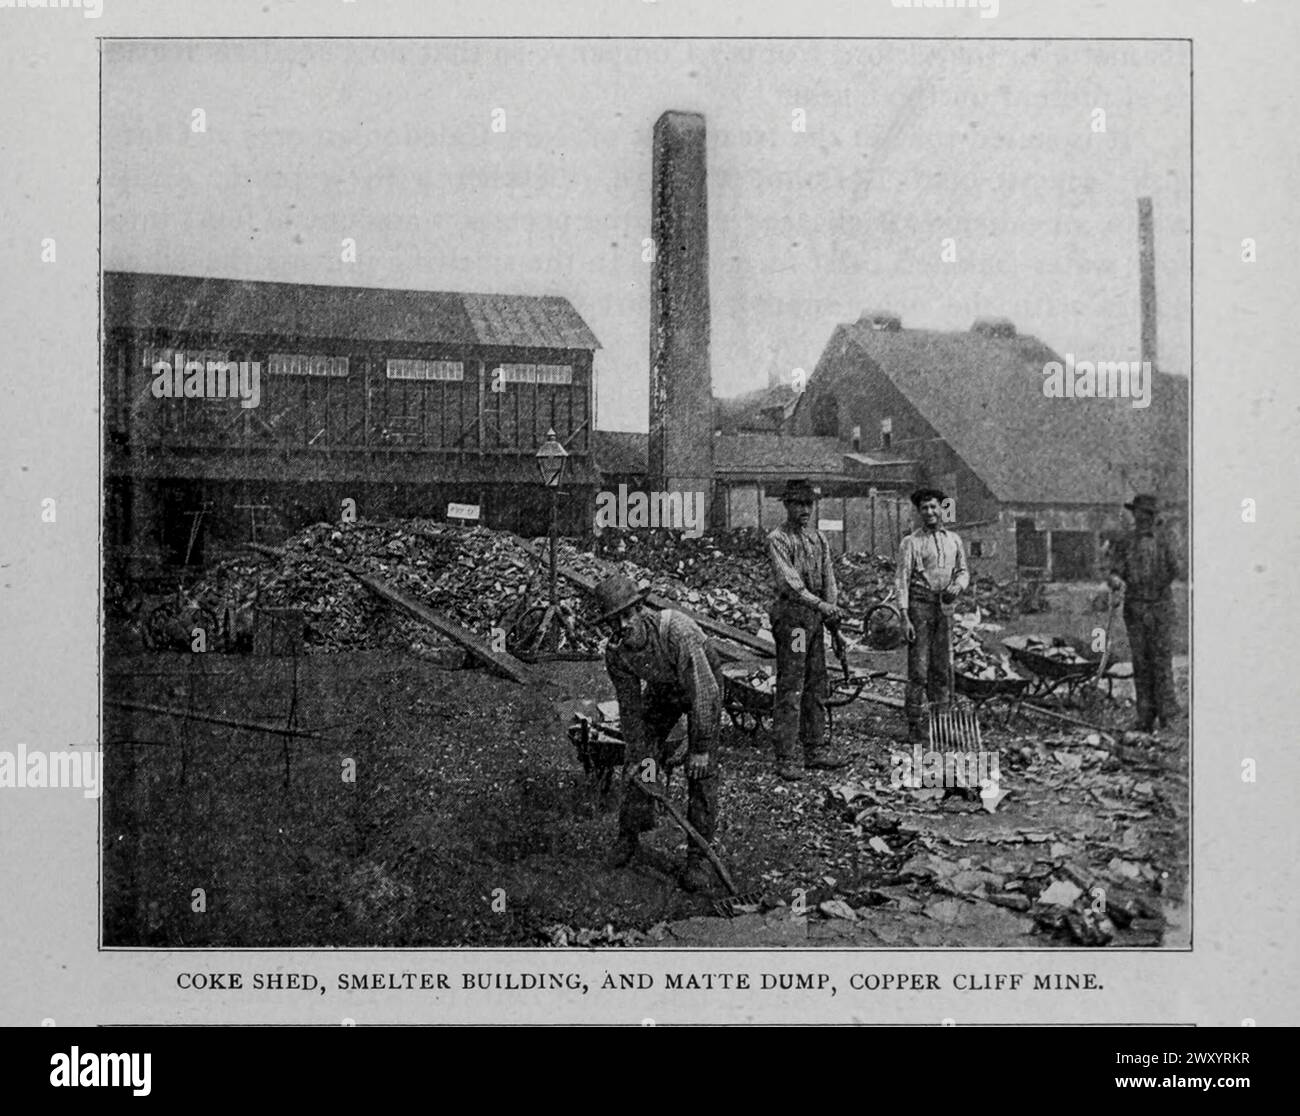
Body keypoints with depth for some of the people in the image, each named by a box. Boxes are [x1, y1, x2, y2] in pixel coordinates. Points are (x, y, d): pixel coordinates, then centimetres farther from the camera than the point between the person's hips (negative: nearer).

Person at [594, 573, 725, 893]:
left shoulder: (677, 631, -42)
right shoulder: (615, 653, -24)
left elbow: (704, 691, -37)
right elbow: (630, 708, -11)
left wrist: (700, 749, -32)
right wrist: (642, 754, -14)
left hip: (702, 685, -5)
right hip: (662, 690, 5)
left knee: (702, 771, -13)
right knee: (636, 762, 1)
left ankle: (699, 856, -7)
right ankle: (629, 837, 20)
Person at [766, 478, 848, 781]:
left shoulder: (819, 539, 15)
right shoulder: (777, 540, -7)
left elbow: (828, 575, 9)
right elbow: (788, 580, -18)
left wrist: (833, 607, -8)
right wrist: (819, 604, -26)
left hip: (816, 618, 7)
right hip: (791, 616, -7)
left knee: (816, 685, 12)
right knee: (790, 689, -7)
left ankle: (815, 750, 20)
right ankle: (785, 759, -5)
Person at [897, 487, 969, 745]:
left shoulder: (954, 540, 12)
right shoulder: (911, 542, -2)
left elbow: (963, 571, 20)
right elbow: (902, 579, -6)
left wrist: (958, 585, -4)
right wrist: (905, 617, -14)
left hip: (945, 606, 4)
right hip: (920, 605, -4)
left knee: (942, 666, 9)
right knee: (918, 668, -6)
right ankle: (915, 725, -2)